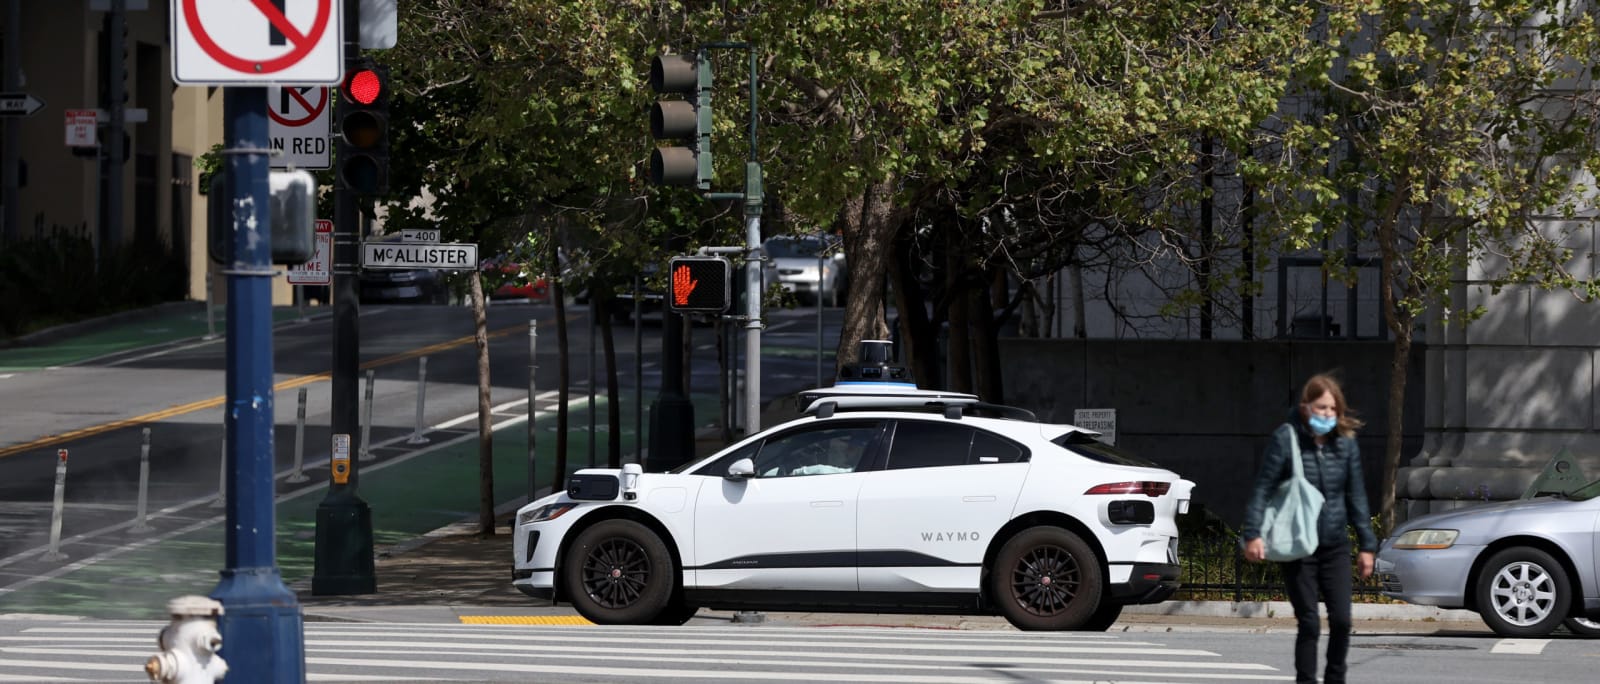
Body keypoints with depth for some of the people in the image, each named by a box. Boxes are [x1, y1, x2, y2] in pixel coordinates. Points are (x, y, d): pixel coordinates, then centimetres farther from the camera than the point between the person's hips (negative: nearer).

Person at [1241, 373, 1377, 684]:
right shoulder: (1286, 438, -9)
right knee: (1309, 624, -2)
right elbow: (1263, 488, -10)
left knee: (1341, 620, 0)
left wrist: (1367, 544, 8)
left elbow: (1356, 495, 8)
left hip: (1335, 546, 3)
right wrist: (1253, 534, -19)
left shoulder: (1346, 442, 2)